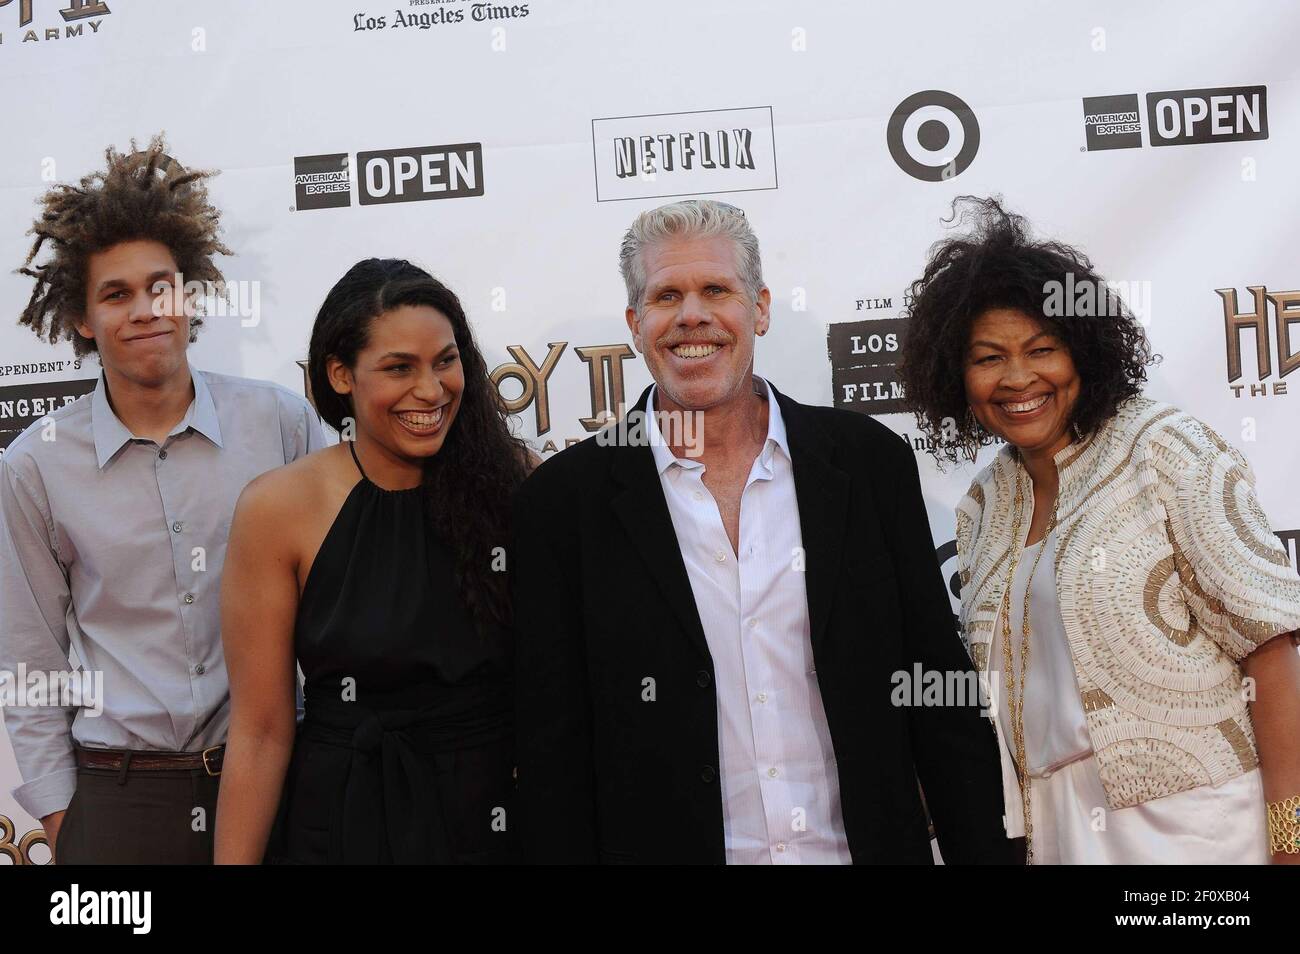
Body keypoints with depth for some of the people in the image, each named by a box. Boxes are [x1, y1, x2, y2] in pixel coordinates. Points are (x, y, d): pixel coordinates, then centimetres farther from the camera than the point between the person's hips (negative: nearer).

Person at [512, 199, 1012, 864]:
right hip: (666, 845, -1)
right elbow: (553, 756, -5)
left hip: (872, 841, 2)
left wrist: (981, 852, -2)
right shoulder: (563, 501, -7)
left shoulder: (871, 462, -2)